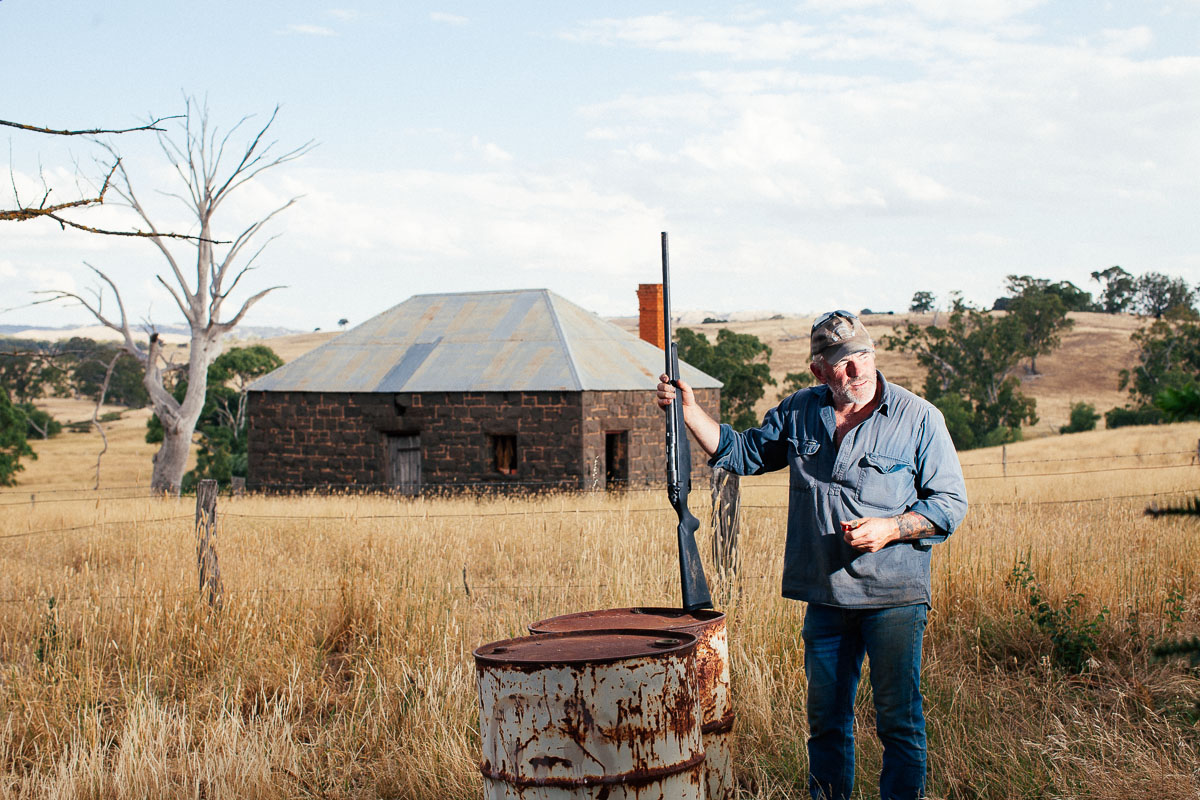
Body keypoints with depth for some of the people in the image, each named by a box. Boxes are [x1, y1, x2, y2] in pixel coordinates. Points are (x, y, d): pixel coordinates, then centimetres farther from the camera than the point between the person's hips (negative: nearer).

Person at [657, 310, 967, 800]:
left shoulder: (918, 418, -5)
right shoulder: (799, 413, 7)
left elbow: (950, 503, -3)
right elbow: (741, 453, 17)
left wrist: (889, 529, -17)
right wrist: (689, 410, 5)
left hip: (894, 596, -4)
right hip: (825, 595, 4)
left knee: (898, 719, 1)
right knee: (825, 718, 12)